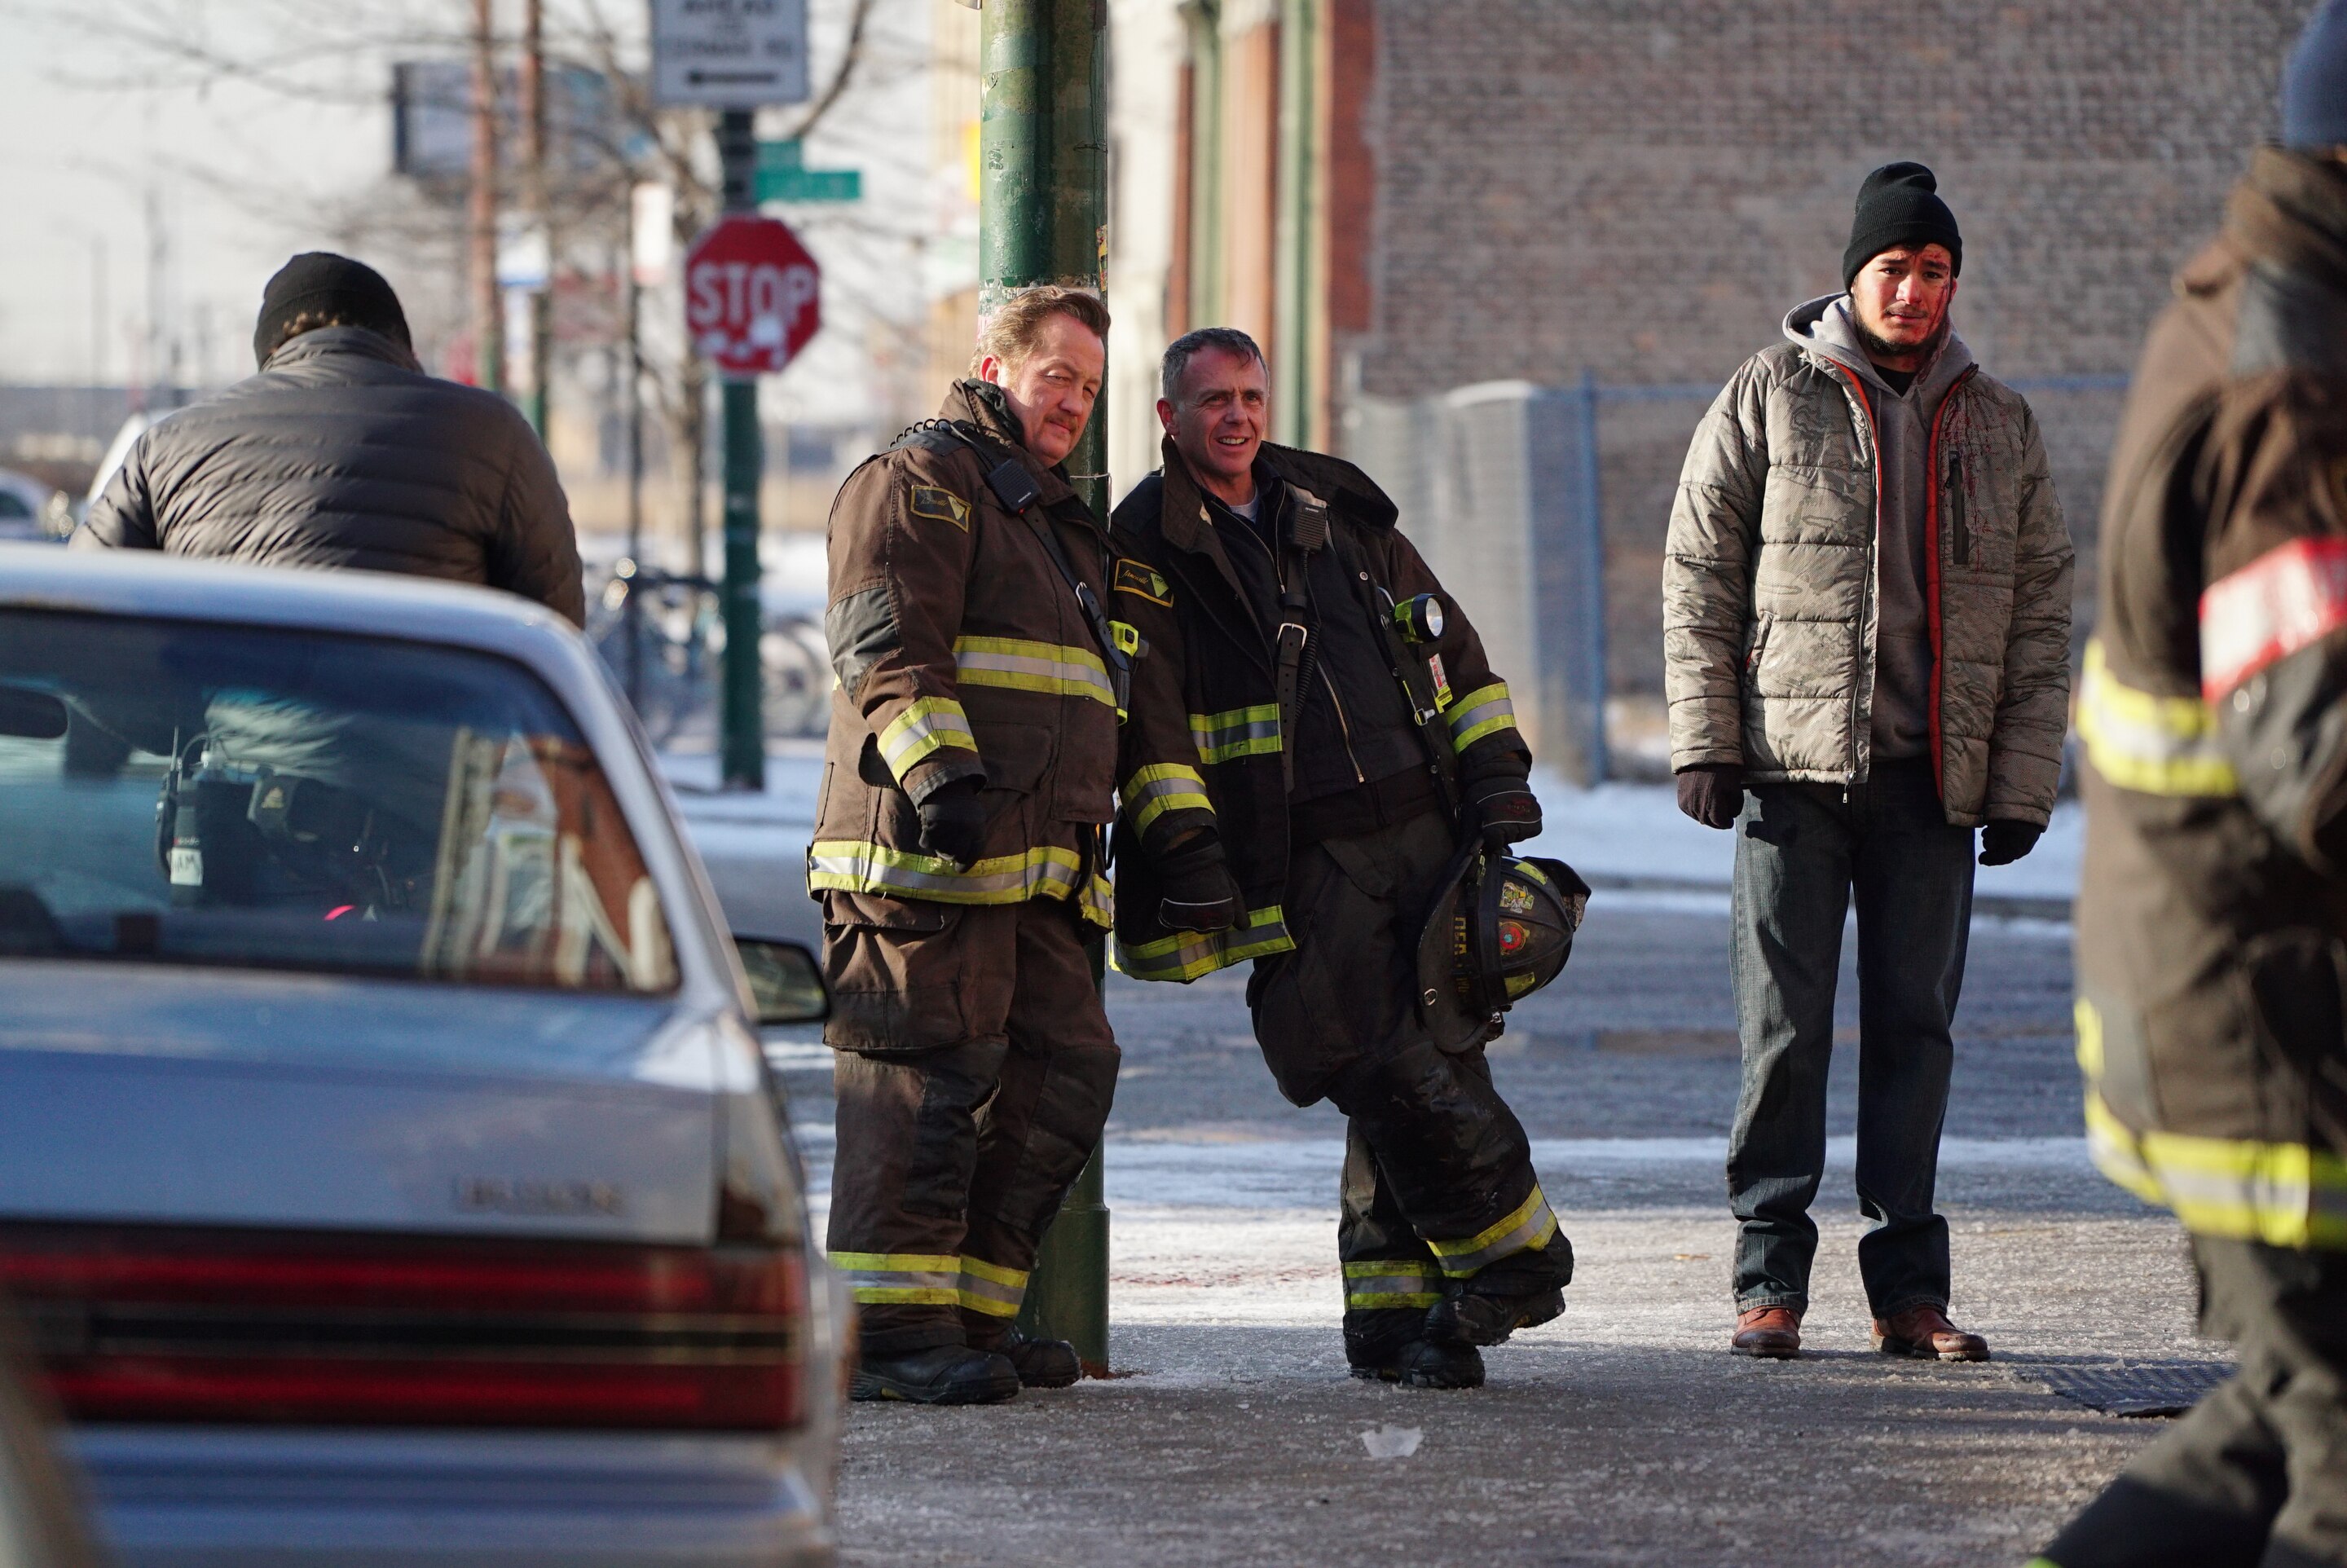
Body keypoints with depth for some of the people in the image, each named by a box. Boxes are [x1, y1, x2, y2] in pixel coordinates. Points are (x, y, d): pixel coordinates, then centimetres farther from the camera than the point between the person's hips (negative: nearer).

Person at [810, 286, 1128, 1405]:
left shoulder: (1052, 517, 30)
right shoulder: (921, 481, -2)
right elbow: (888, 648, -16)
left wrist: (1090, 847, 35)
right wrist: (940, 772, -29)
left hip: (1030, 867, 10)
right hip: (926, 850, -10)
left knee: (1062, 1077, 7)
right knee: (928, 1075, -11)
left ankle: (972, 1311, 14)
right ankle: (894, 1332, -12)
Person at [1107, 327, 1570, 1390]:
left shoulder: (1337, 510, 16)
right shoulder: (1148, 551, 1)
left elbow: (1450, 646, 21)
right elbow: (1149, 719, -5)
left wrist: (1494, 774, 12)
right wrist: (1186, 847, -14)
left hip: (1422, 823, 5)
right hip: (1301, 861, -5)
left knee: (1434, 1061, 0)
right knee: (1391, 1075, -13)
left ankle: (1395, 1316, 7)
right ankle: (1514, 1255, 1)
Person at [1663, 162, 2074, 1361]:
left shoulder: (1998, 424, 11)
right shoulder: (1770, 397, 4)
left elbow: (2041, 607, 11)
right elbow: (1699, 573, 3)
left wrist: (2024, 778, 4)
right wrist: (1703, 742, -4)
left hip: (1935, 774, 2)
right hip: (1794, 766, -2)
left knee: (1915, 1026, 4)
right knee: (1783, 1026, -3)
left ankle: (1908, 1285, 8)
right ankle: (1770, 1276, 2)